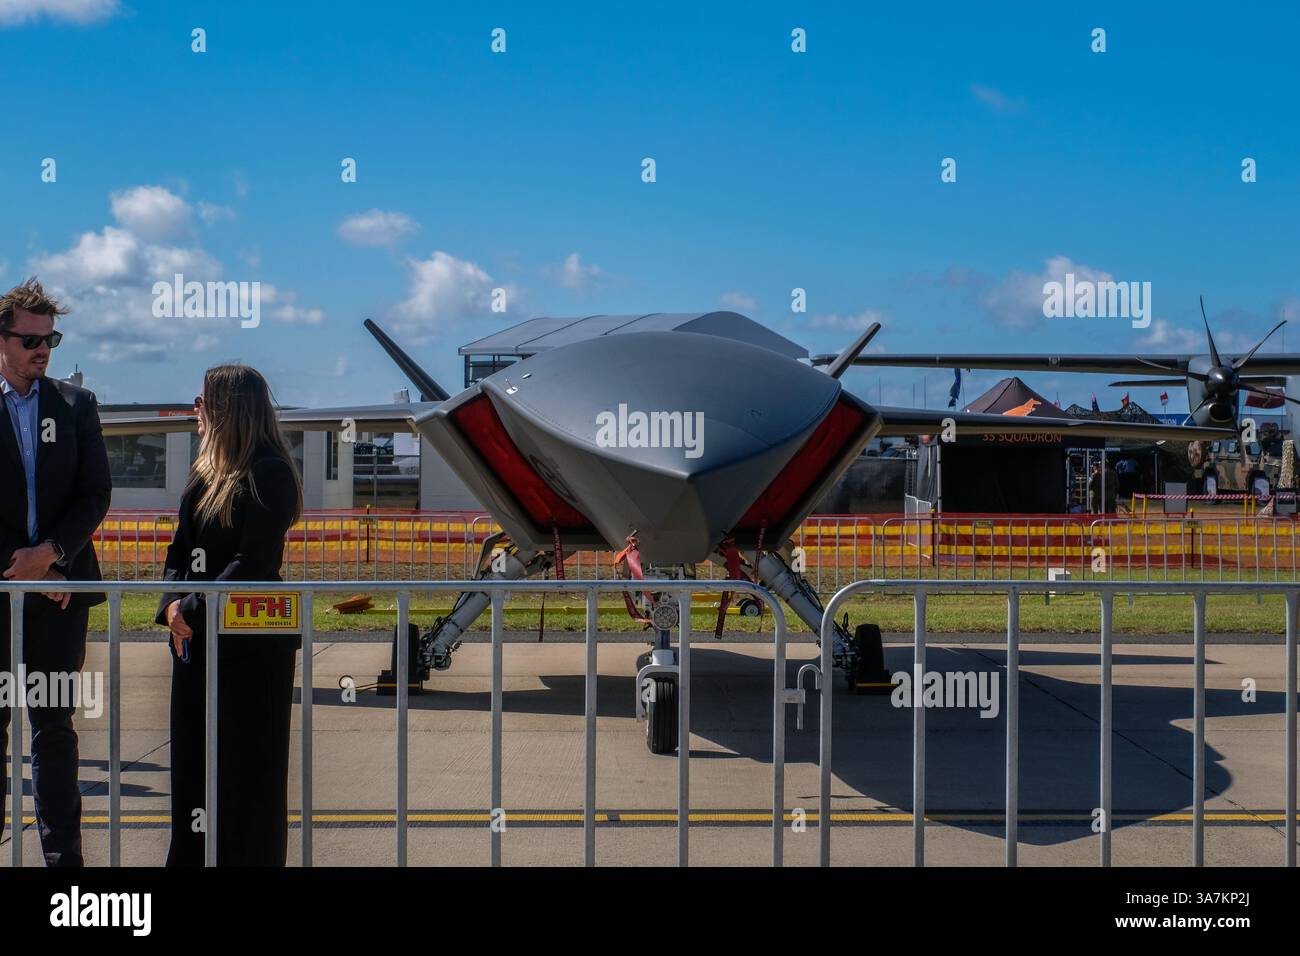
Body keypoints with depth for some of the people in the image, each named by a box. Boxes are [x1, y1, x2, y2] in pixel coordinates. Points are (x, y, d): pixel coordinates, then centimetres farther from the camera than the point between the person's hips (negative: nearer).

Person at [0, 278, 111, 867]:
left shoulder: (76, 405, 8)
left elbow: (96, 494, 4)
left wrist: (50, 553, -10)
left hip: (59, 584, 2)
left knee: (55, 727, 5)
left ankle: (62, 854, 9)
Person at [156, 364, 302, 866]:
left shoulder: (268, 474, -11)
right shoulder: (205, 471, 13)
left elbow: (253, 563, -17)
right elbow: (179, 551, 13)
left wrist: (194, 611, -17)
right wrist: (172, 604, -4)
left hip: (251, 643, -8)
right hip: (195, 638, 8)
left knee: (246, 764, 1)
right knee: (193, 758, 13)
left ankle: (249, 854, 11)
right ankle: (192, 856, 22)